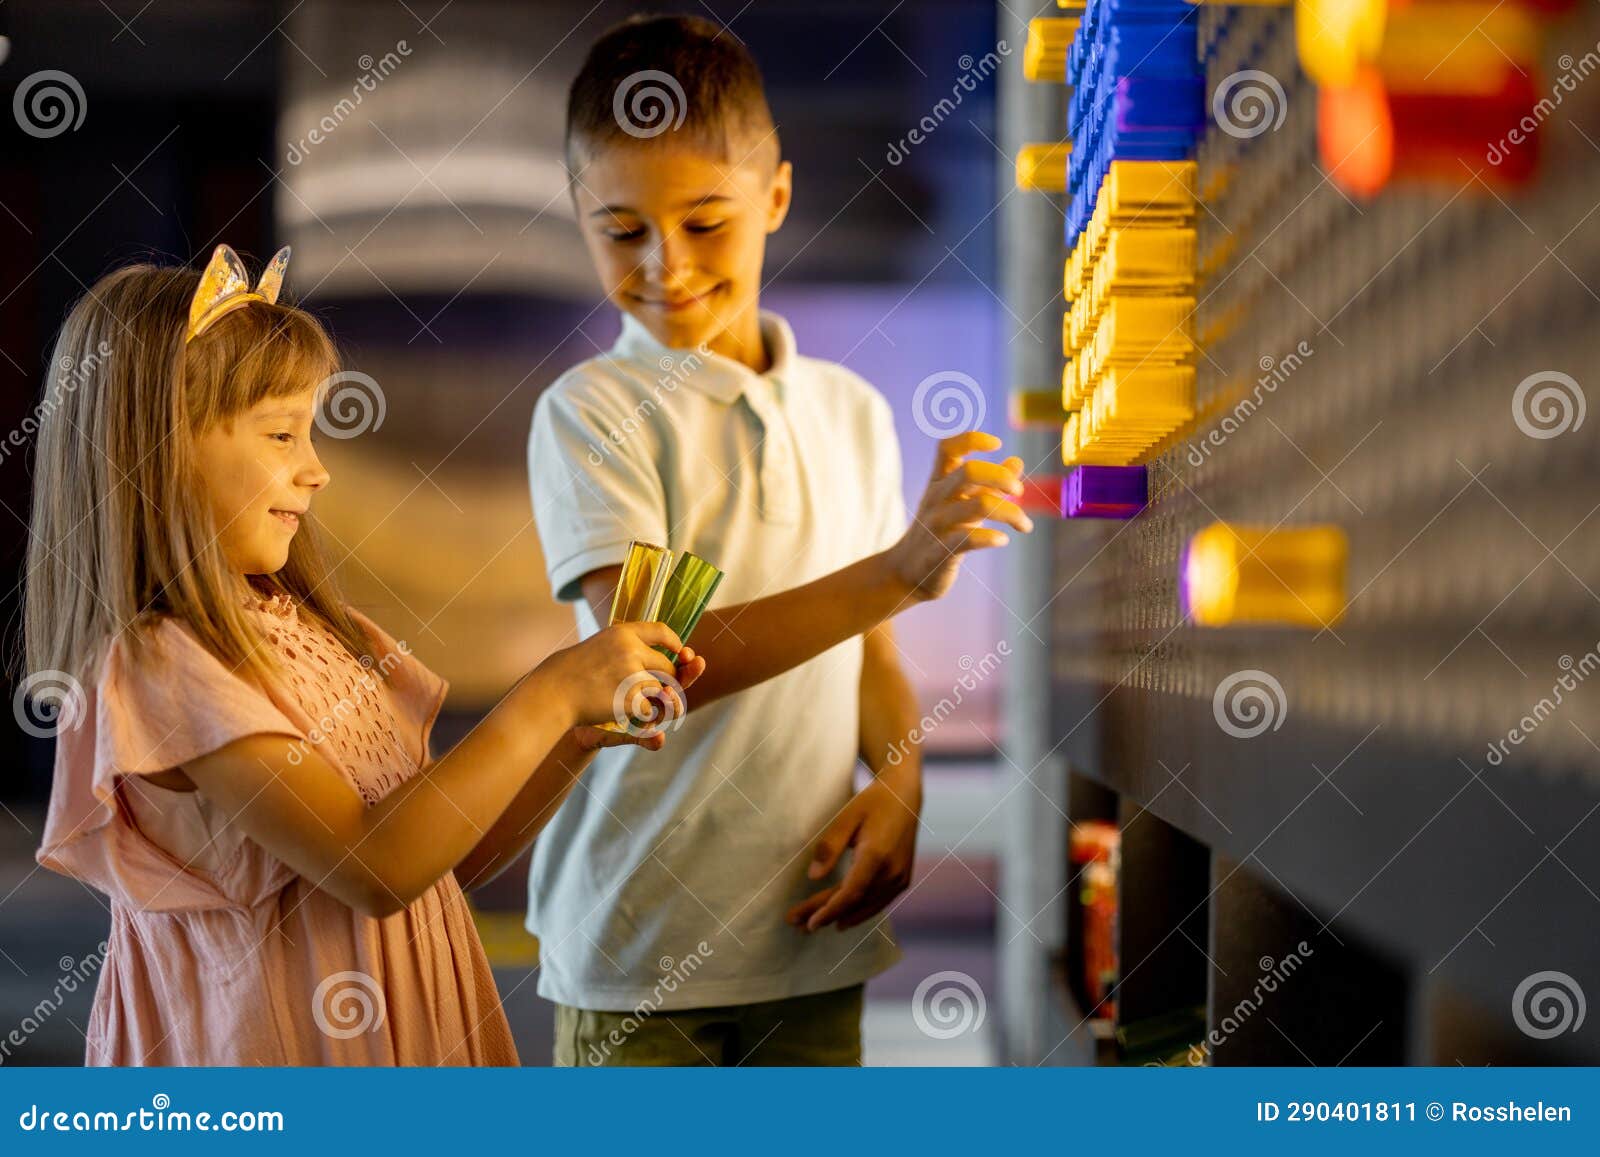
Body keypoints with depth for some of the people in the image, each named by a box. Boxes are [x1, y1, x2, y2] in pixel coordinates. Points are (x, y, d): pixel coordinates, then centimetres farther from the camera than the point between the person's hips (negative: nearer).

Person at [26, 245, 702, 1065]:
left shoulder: (311, 626, 7)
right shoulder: (157, 663, -17)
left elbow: (454, 852, 11)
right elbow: (375, 864, -23)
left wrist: (581, 735, -2)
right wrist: (550, 696, -19)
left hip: (421, 1029, 7)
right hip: (279, 1051, -7)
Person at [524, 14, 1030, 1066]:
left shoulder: (852, 413, 8)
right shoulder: (591, 414, -8)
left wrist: (899, 783, -6)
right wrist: (898, 571, -27)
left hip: (813, 927, 4)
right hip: (638, 934, -4)